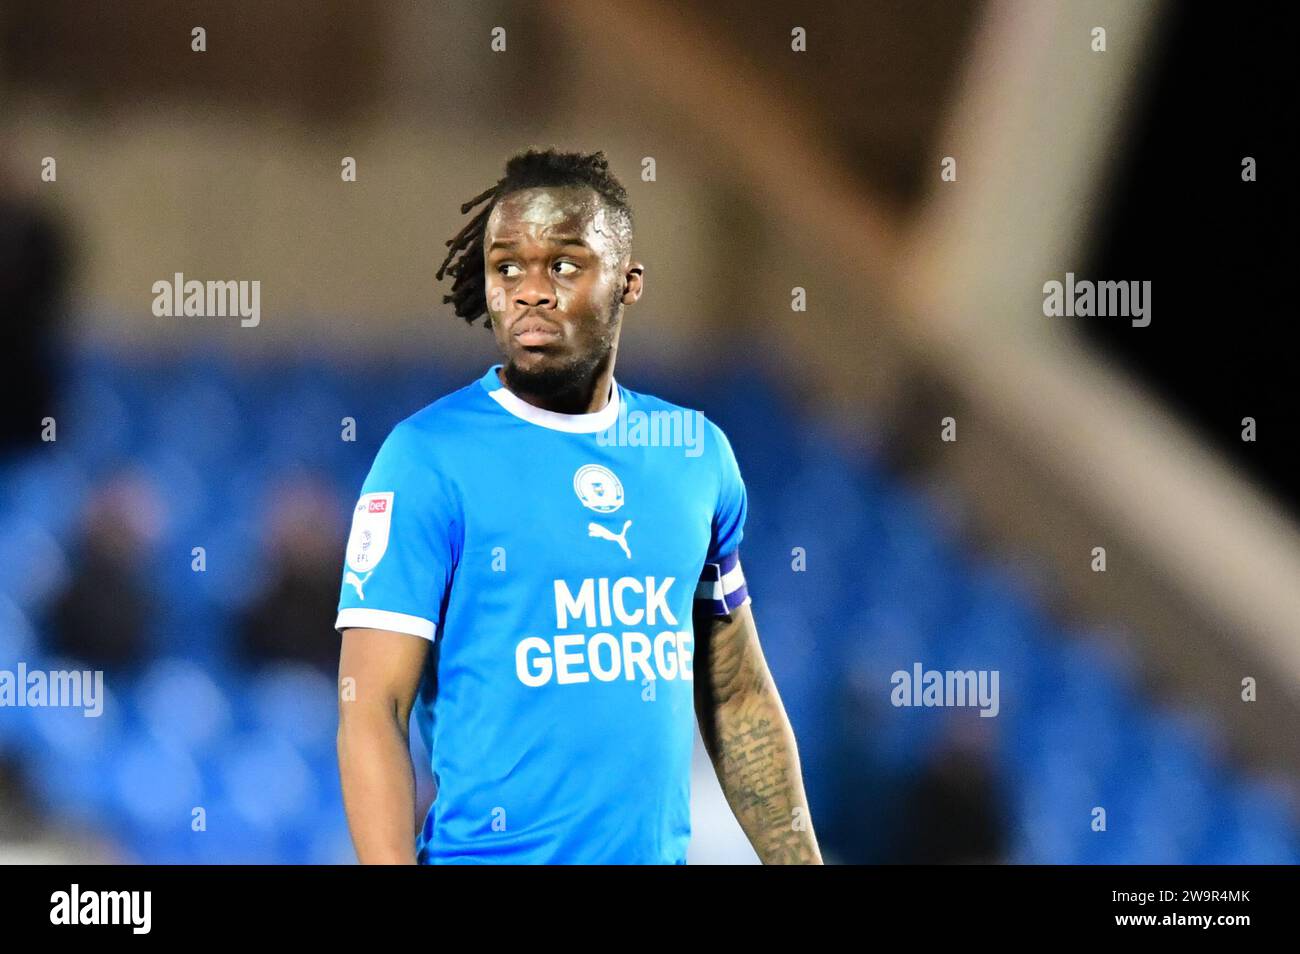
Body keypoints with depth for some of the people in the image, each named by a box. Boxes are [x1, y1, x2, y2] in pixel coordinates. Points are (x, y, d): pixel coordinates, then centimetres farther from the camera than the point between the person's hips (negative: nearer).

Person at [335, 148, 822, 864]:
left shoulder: (699, 453, 6)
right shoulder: (428, 456, -9)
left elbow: (737, 698, 13)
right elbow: (372, 712, -13)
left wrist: (800, 860, 7)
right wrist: (391, 862, -23)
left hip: (661, 850, 5)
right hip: (490, 853, -5)